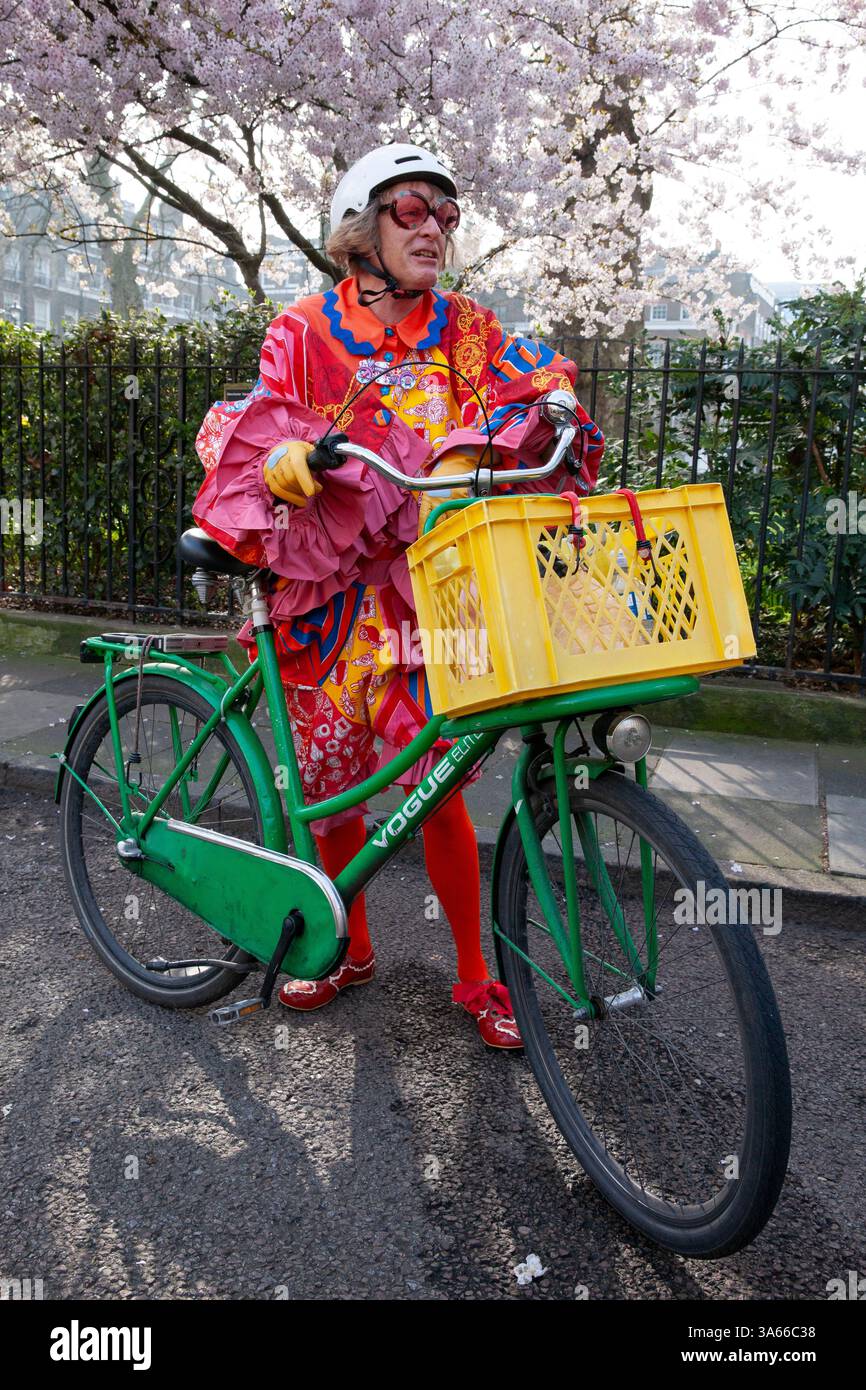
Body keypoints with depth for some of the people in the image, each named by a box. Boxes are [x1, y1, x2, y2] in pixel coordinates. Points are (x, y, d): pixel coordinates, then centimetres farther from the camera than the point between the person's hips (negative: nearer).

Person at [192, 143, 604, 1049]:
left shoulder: (466, 332, 6)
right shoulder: (305, 332, 4)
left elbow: (540, 382, -7)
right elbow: (248, 425, -6)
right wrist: (278, 454, -30)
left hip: (424, 582, -1)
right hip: (324, 582, 1)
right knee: (330, 783, 8)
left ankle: (476, 976, 14)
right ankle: (351, 950, 32)